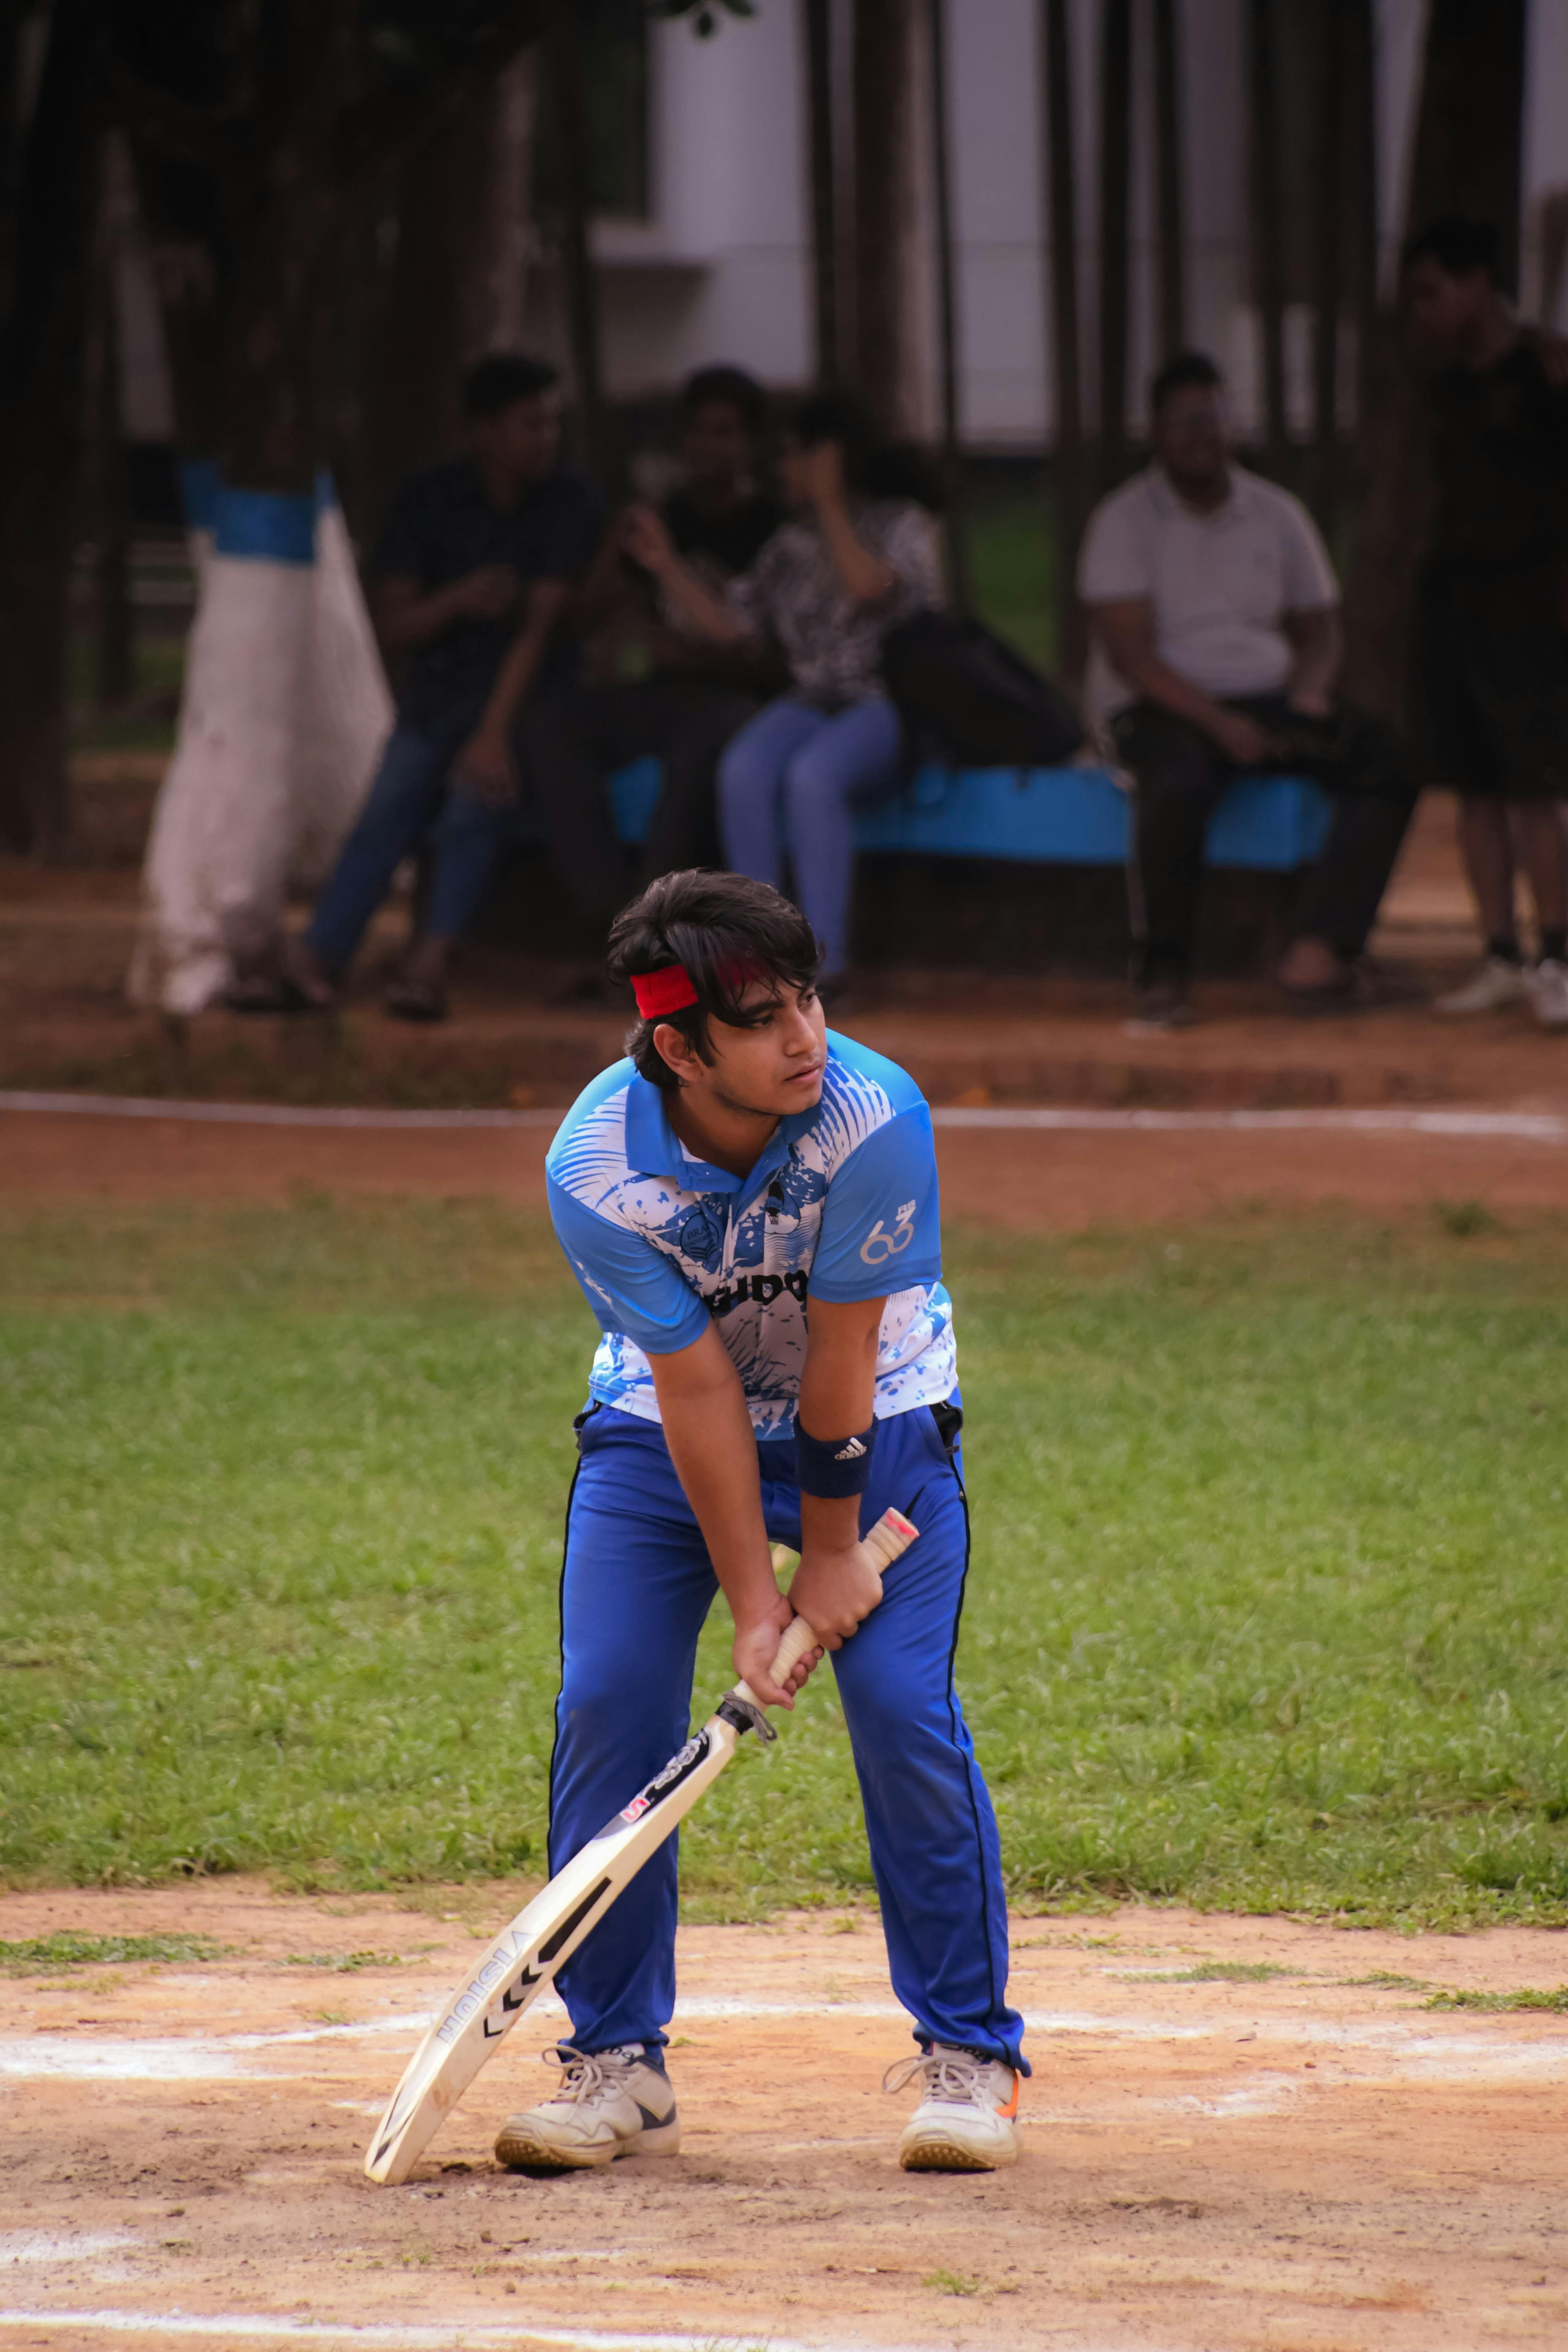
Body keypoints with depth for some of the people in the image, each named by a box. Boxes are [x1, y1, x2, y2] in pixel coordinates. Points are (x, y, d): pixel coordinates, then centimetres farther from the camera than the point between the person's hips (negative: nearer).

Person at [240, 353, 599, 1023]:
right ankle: (316, 963, -35)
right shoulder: (429, 499, 3)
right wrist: (458, 601, -19)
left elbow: (539, 626, -14)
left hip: (525, 690, -2)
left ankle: (429, 965, -40)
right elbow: (394, 627, 3)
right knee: (391, 805, -23)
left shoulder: (567, 504, -5)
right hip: (440, 685, 2)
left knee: (475, 800, -30)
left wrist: (493, 733, -25)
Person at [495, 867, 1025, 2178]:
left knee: (904, 1711, -13)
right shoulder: (595, 1170, -27)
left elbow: (839, 1352, -23)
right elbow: (699, 1391, -22)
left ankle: (970, 2057, 0)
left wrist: (834, 1551, -15)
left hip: (873, 1421, -1)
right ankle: (617, 2066, 5)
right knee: (607, 1708, -9)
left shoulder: (873, 1120, -31)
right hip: (666, 1429, 1)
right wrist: (751, 1601, -22)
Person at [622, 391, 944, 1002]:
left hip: (888, 706, -5)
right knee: (743, 770, -29)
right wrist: (666, 566, 6)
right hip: (810, 706, 5)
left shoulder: (904, 524, 3)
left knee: (812, 775, -37)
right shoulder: (791, 544, 19)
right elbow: (728, 623, 14)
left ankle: (826, 958, -33)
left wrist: (829, 504, -9)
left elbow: (868, 586, -17)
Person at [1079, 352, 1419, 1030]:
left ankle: (1316, 954, -32)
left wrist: (1309, 692, -6)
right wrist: (1219, 724, -22)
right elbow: (1129, 654, -11)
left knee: (1388, 758, -21)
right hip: (1162, 707, -5)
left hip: (1265, 697, 5)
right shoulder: (1125, 521, -3)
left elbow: (1318, 633, 17)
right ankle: (1162, 971, -24)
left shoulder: (1277, 515, 12)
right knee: (1179, 783, -41)